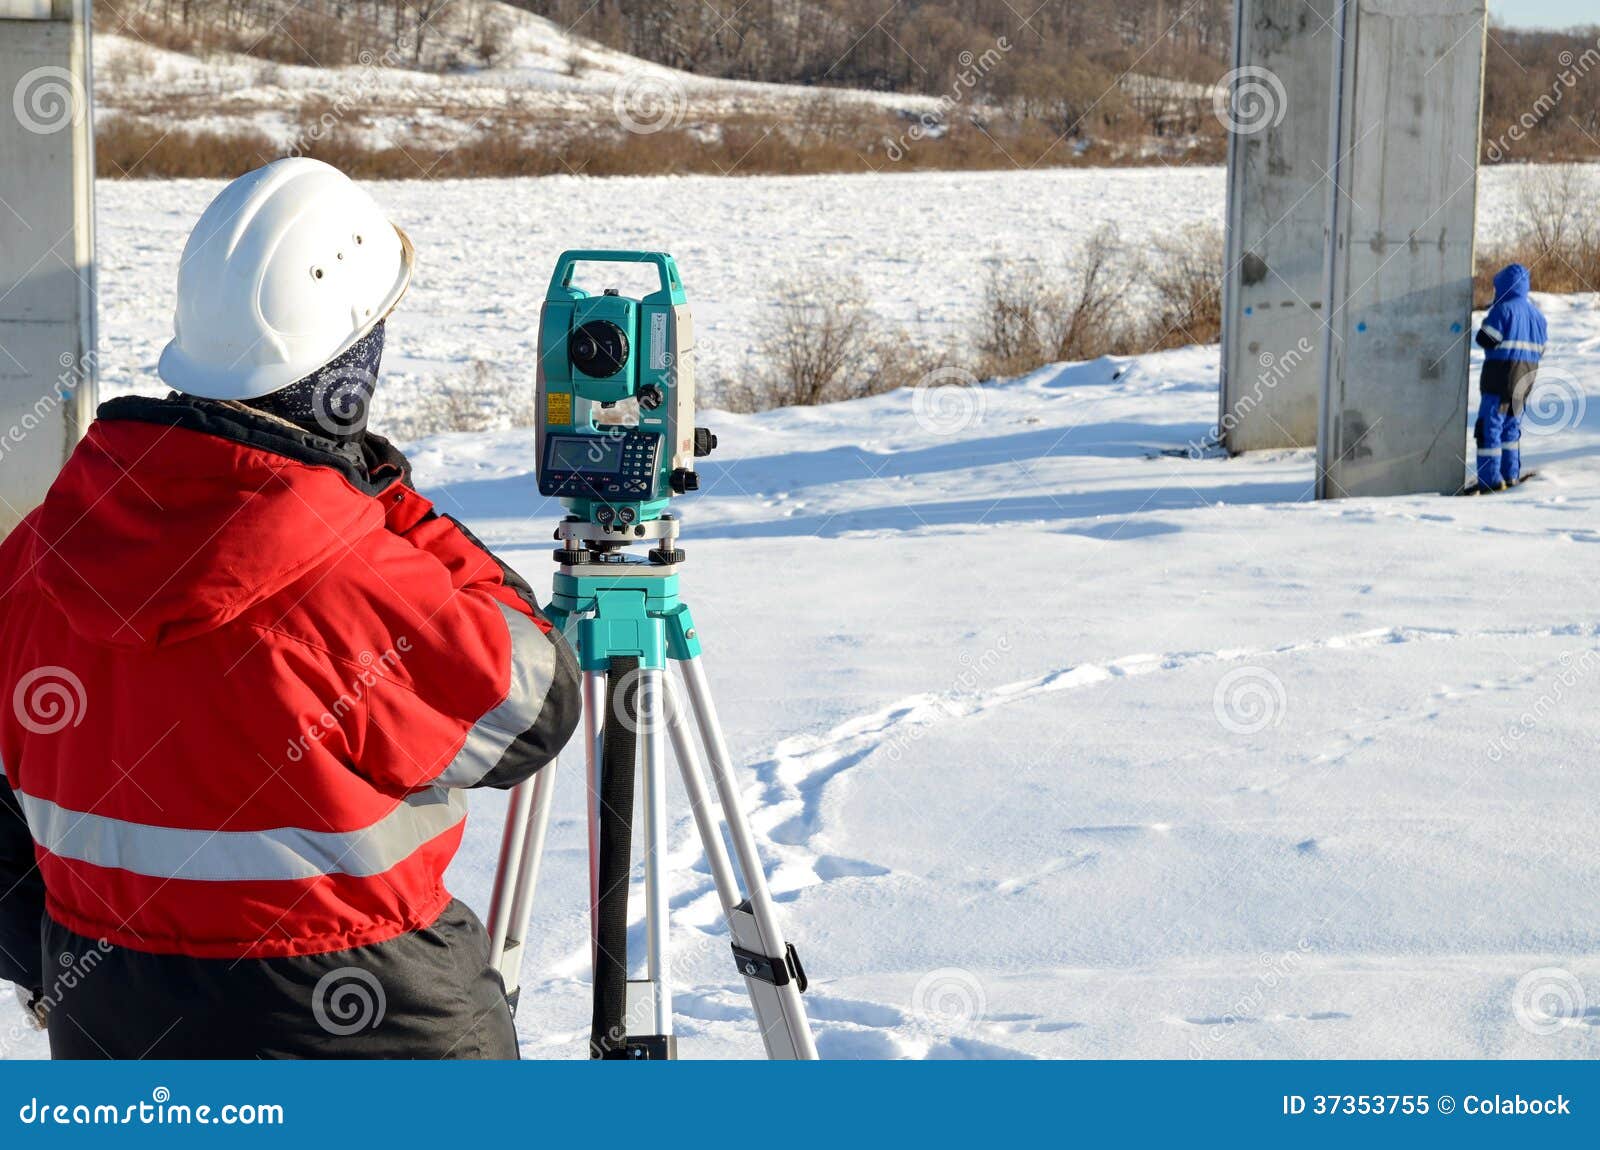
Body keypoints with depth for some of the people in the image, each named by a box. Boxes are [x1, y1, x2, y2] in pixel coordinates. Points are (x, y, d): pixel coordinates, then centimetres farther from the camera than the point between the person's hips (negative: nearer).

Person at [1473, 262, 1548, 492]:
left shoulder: (1503, 309, -12)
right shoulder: (1536, 313, 12)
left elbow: (1485, 340, -15)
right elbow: (1540, 350, 15)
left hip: (1500, 375, -7)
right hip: (1526, 376, 7)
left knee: (1490, 425, -4)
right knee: (1512, 424, 19)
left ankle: (1490, 478, -9)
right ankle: (1511, 474, 20)